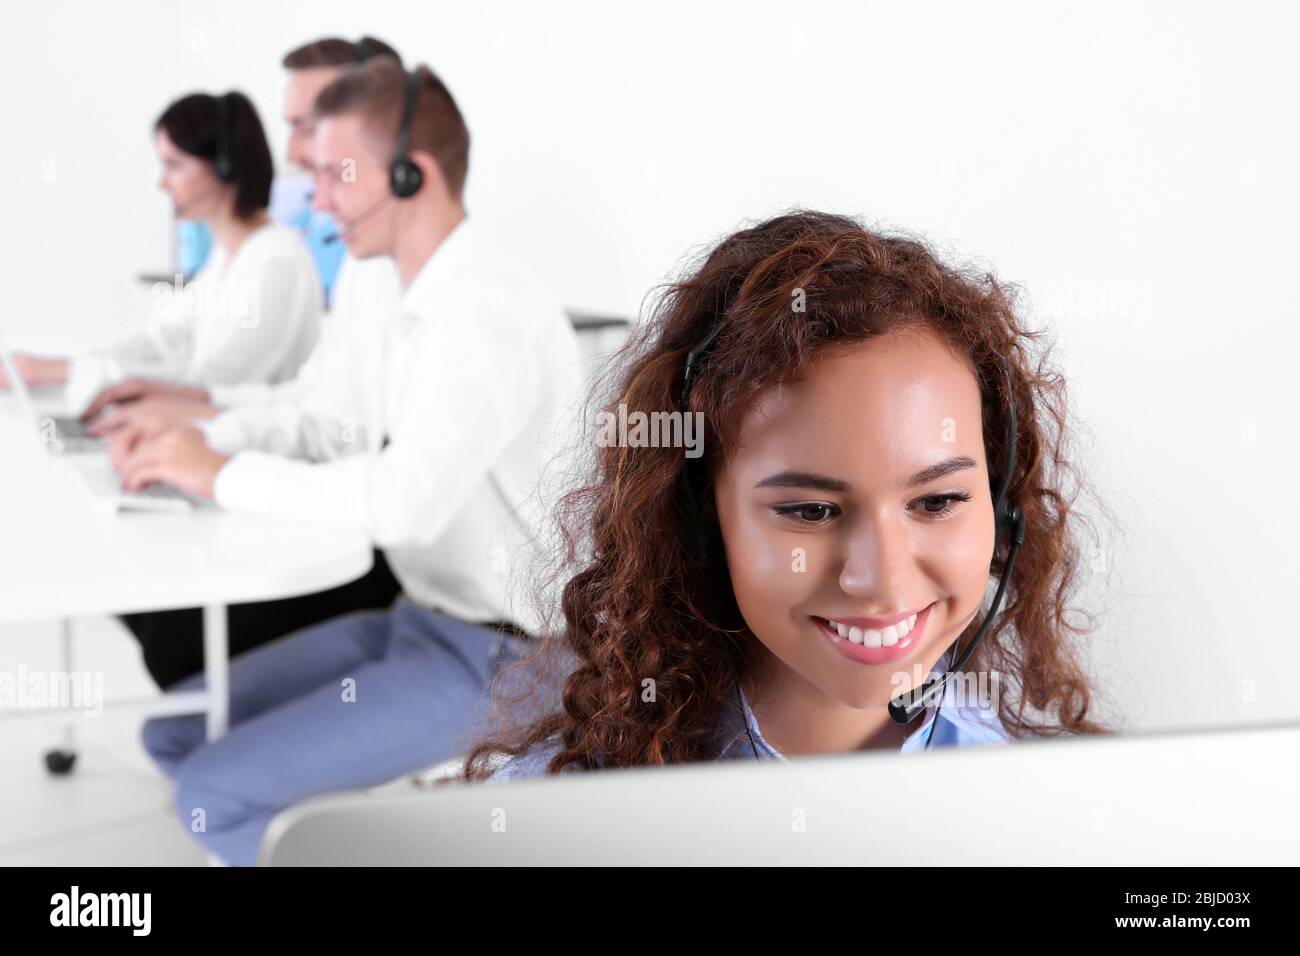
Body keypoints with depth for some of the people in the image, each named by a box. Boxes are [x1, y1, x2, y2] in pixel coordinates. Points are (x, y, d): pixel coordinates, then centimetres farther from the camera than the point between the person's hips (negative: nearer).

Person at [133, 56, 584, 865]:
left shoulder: (493, 314, -24)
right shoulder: (428, 305, 7)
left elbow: (404, 500, -34)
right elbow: (351, 431, 14)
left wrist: (224, 475, -22)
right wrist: (207, 438, -2)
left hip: (497, 663, -9)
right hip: (420, 619, 9)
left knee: (215, 793, -14)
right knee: (176, 732, 8)